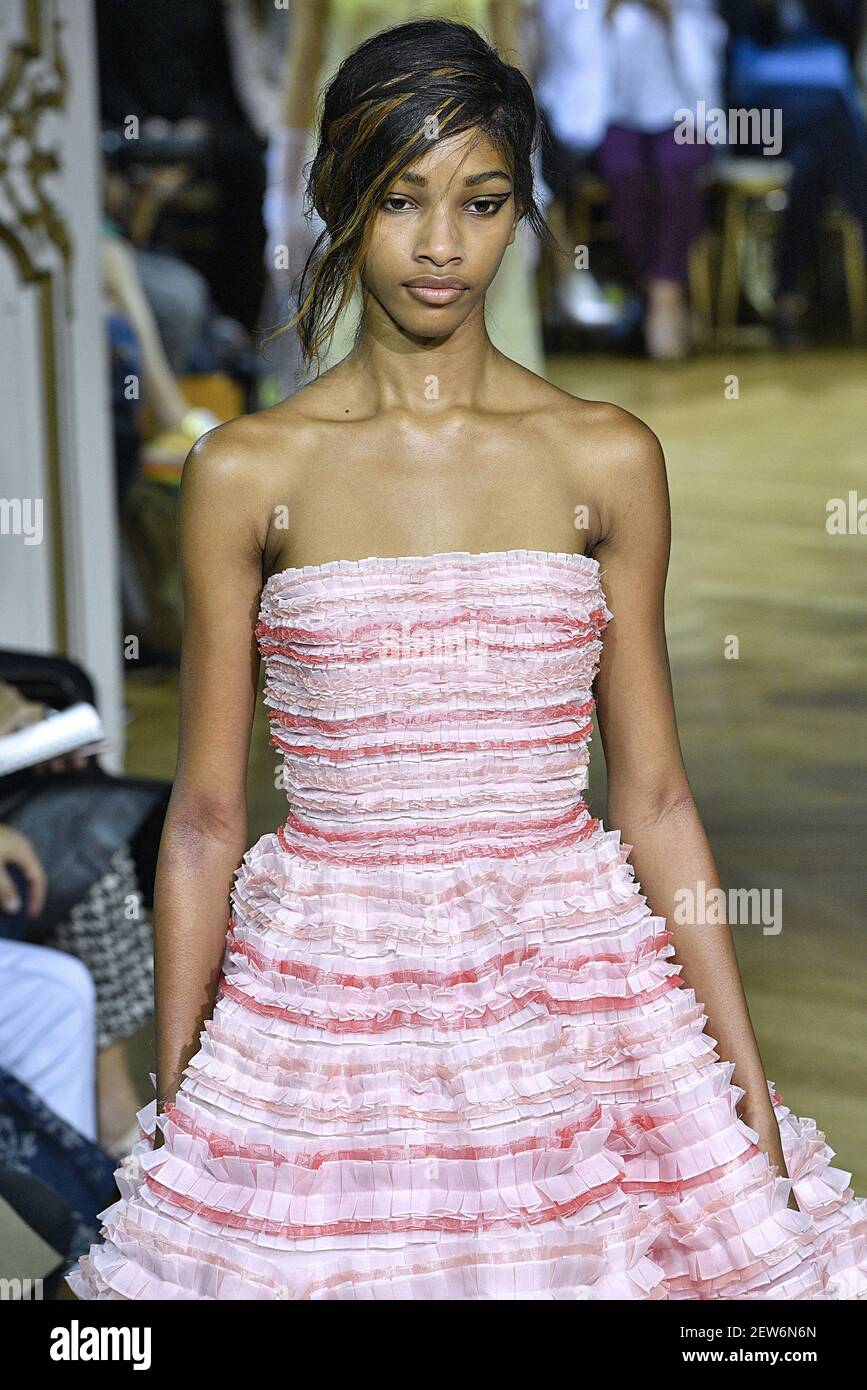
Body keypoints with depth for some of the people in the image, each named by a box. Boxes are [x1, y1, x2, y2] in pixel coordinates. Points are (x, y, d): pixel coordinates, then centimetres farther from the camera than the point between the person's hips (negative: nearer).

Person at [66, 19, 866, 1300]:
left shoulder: (605, 459, 3)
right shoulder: (249, 472, 0)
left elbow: (651, 795, 6)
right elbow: (205, 818, 3)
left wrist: (745, 1068, 2)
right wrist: (172, 1092, 3)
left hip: (566, 976, 1)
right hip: (324, 992, -1)